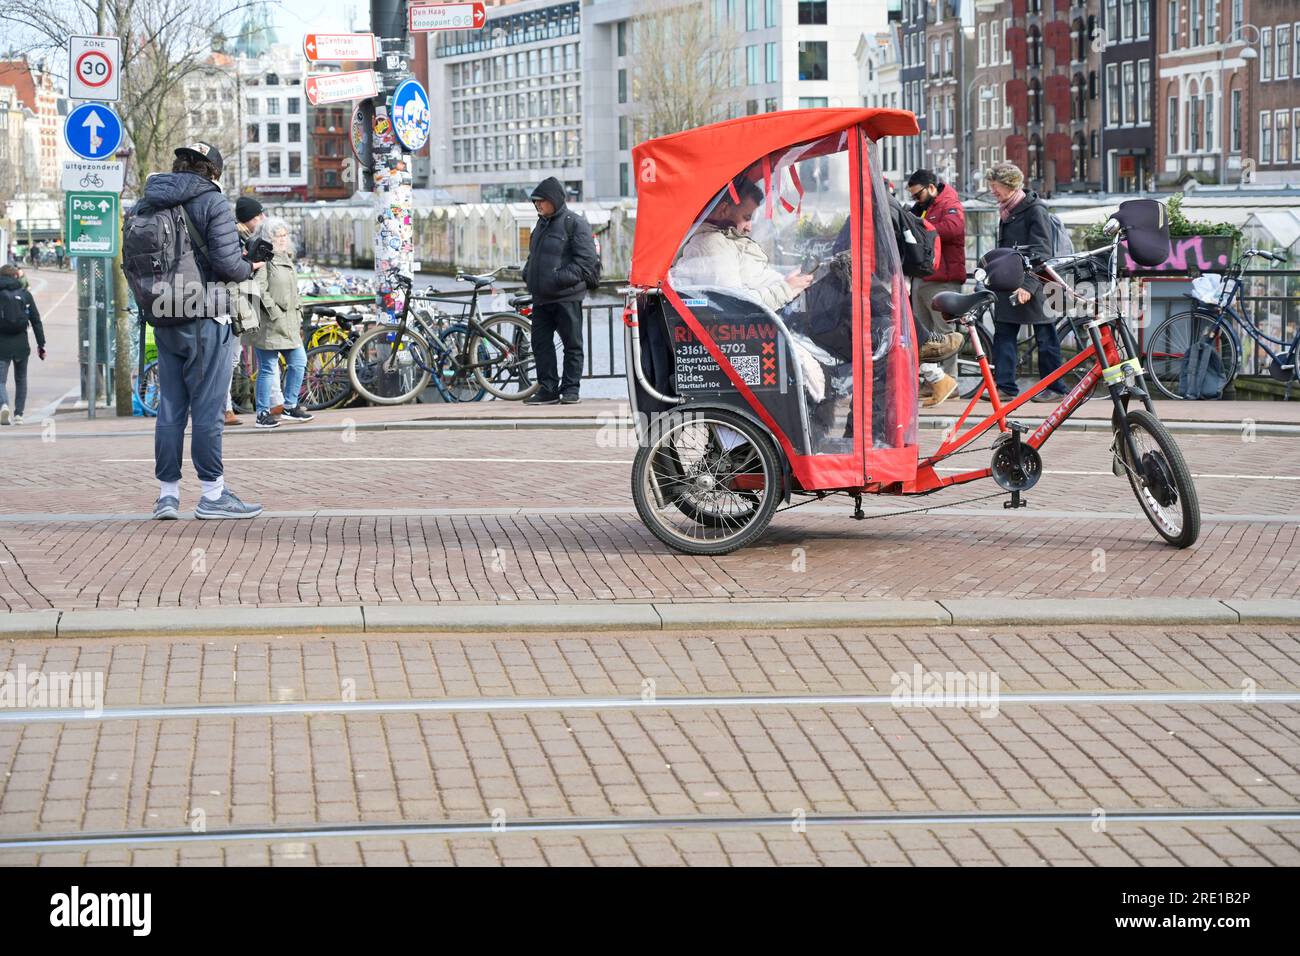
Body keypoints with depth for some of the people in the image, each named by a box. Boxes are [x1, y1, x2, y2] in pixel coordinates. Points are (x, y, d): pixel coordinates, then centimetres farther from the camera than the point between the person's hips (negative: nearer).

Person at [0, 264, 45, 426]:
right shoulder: (25, 294, 4)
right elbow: (36, 321, 3)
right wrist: (41, 344, 7)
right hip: (21, 344, 2)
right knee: (21, 379, 16)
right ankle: (18, 414, 13)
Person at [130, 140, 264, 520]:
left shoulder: (146, 204, 9)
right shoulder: (211, 202, -9)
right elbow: (226, 262, -16)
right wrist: (249, 269, 3)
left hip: (163, 321, 6)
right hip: (205, 318, -6)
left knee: (169, 407, 10)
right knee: (207, 408, -2)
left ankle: (168, 494, 12)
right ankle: (213, 494, 2)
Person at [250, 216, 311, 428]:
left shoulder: (286, 258, 18)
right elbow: (259, 291, -18)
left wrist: (298, 317, 20)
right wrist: (275, 313, -18)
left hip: (289, 323, 9)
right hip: (268, 324, -9)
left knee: (298, 362, 9)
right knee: (268, 368, -4)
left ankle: (290, 407, 20)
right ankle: (263, 413, 3)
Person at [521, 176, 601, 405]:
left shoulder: (575, 223, -8)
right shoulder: (542, 224, 17)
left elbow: (586, 258, -15)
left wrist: (561, 278, -21)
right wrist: (528, 275, 9)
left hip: (567, 297, -8)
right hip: (541, 297, 8)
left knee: (572, 344, 1)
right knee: (541, 343, 7)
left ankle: (570, 389, 5)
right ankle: (548, 389, 12)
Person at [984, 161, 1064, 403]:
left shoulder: (1035, 210, -12)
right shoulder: (1006, 211, 15)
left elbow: (1041, 252, -17)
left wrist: (1028, 285, -24)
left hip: (1033, 286, -8)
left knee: (1045, 337, -1)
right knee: (1003, 334, 3)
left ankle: (1054, 388, 5)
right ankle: (1005, 386, 4)